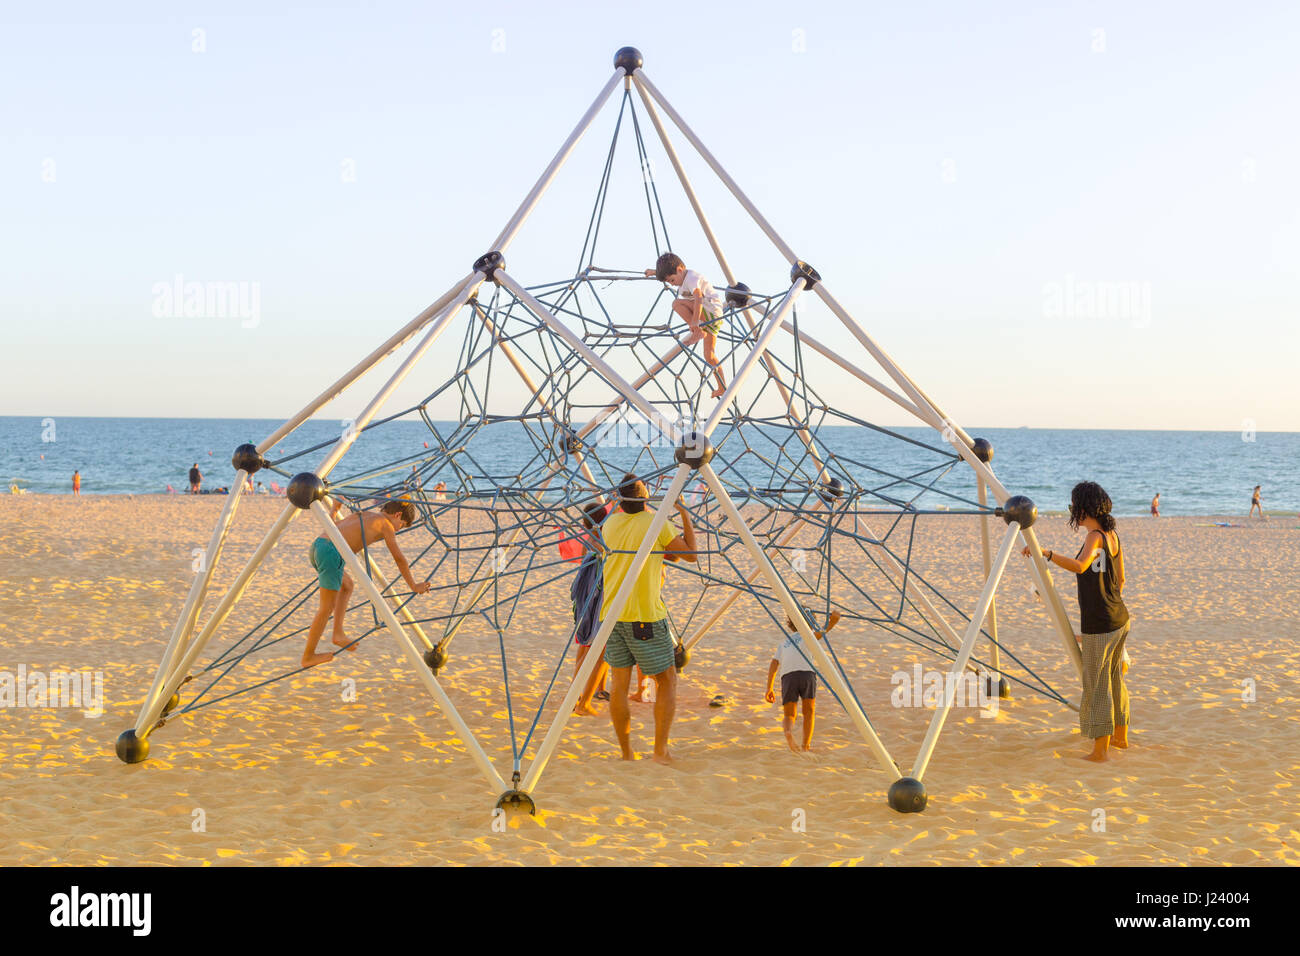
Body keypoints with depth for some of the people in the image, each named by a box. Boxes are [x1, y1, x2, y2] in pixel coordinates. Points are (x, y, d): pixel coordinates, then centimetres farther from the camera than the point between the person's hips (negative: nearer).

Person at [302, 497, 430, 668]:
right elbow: (399, 558, 9)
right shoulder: (385, 523, 7)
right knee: (327, 607, 2)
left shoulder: (362, 515, 26)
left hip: (316, 546, 9)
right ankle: (308, 656, 8)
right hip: (331, 553, -9)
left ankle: (338, 633, 23)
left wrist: (335, 508, 53)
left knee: (347, 584, 29)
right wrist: (414, 586, 16)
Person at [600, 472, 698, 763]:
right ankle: (661, 749, 2)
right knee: (666, 680, 8)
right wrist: (685, 514, 7)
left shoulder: (611, 524, 7)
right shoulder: (656, 523, -7)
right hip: (645, 616, -4)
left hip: (612, 615, 4)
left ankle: (626, 753, 11)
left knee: (619, 682, 9)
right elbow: (691, 554, 1)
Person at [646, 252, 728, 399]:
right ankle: (722, 388, 5)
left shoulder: (692, 278, -14)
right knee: (709, 356, 6)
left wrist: (695, 321, -41)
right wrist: (654, 271, 54)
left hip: (712, 313, -10)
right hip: (708, 318, 10)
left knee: (677, 303, -19)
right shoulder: (683, 276, 16)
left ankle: (698, 332, -19)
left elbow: (698, 297, -31)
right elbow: (668, 271, 41)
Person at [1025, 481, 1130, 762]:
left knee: (1097, 685, 1)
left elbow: (1079, 566, -39)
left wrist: (1046, 553, -40)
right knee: (1114, 678, 23)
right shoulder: (1112, 533, 7)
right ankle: (1120, 736, 37)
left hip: (1098, 625, -9)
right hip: (1119, 619, 9)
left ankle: (1100, 749, 7)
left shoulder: (1095, 537, -18)